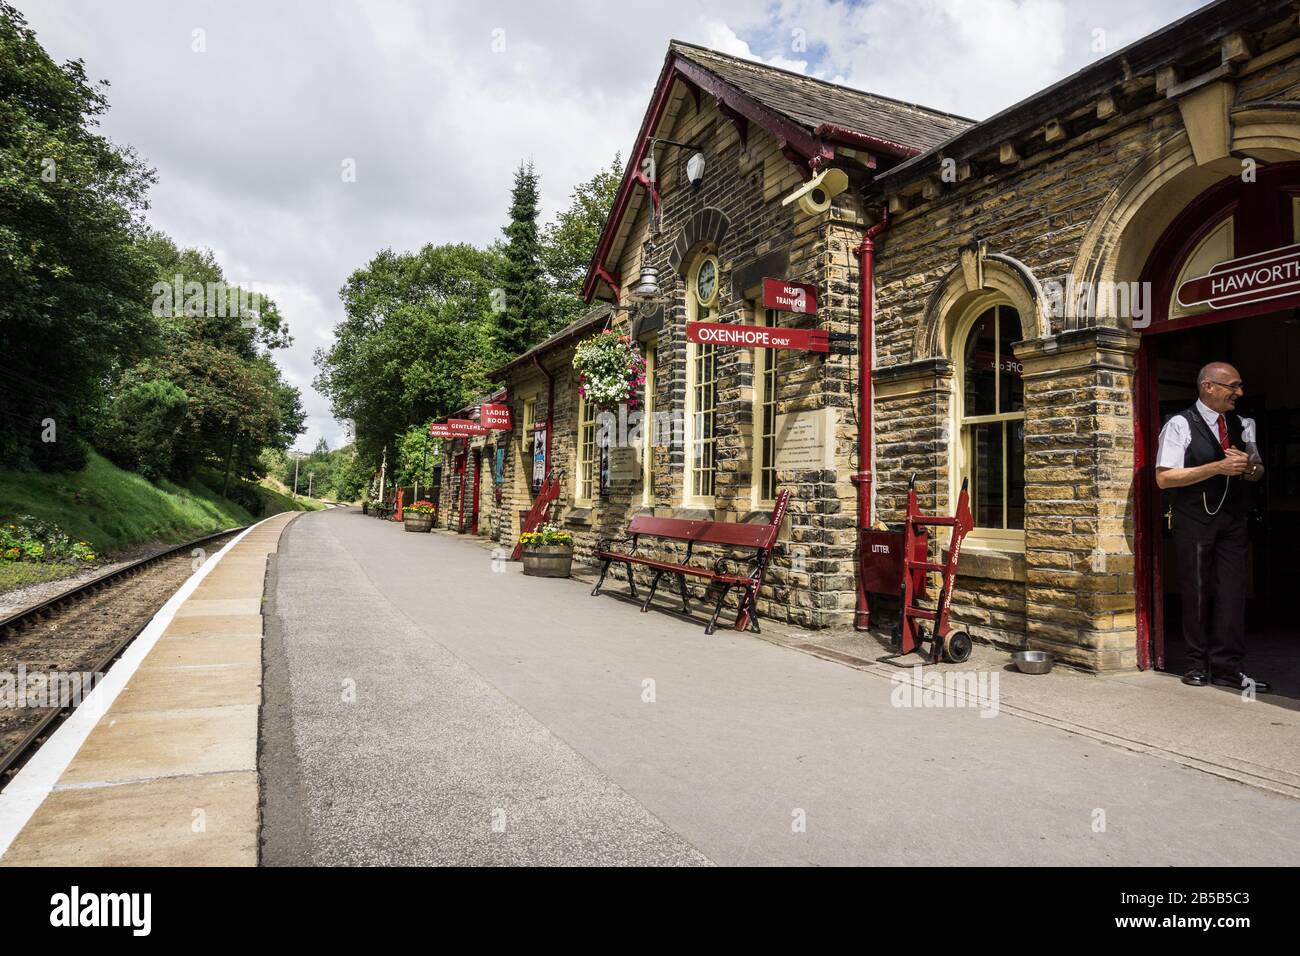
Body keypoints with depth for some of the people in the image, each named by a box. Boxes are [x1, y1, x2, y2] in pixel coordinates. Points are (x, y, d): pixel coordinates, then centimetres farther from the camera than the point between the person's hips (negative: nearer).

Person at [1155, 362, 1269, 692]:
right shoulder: (1180, 425, -7)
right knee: (1196, 593, 3)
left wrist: (1248, 465, -6)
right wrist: (1218, 468, -20)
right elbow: (1164, 477, -15)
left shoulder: (1242, 425, 12)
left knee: (1233, 592, 1)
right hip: (1194, 521, -5)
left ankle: (1226, 667, 10)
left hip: (1232, 520, 5)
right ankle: (1198, 664, 15)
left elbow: (1258, 471, 18)